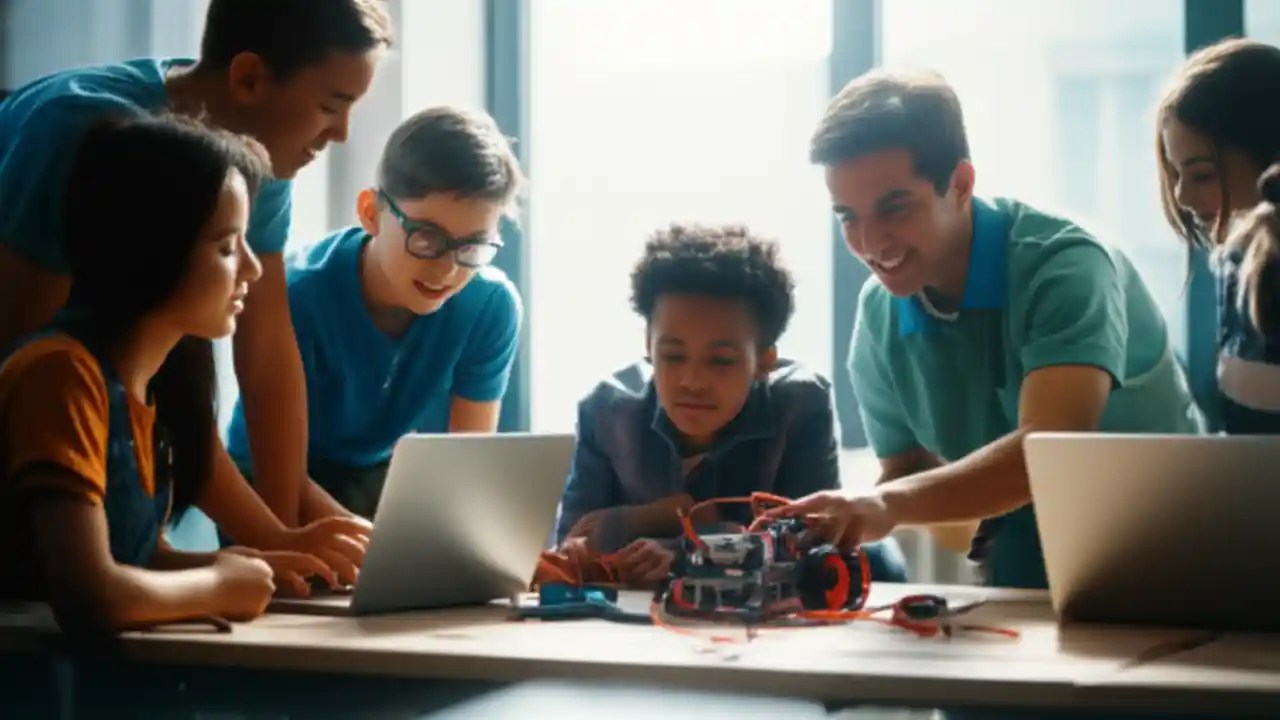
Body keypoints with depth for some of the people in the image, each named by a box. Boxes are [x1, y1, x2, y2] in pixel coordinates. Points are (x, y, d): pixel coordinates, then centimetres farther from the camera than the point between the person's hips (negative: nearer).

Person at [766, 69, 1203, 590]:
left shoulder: (1061, 266, -20)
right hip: (1019, 573, 5)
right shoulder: (879, 315, -2)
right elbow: (908, 472, 8)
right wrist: (839, 526, -14)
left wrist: (886, 505, -47)